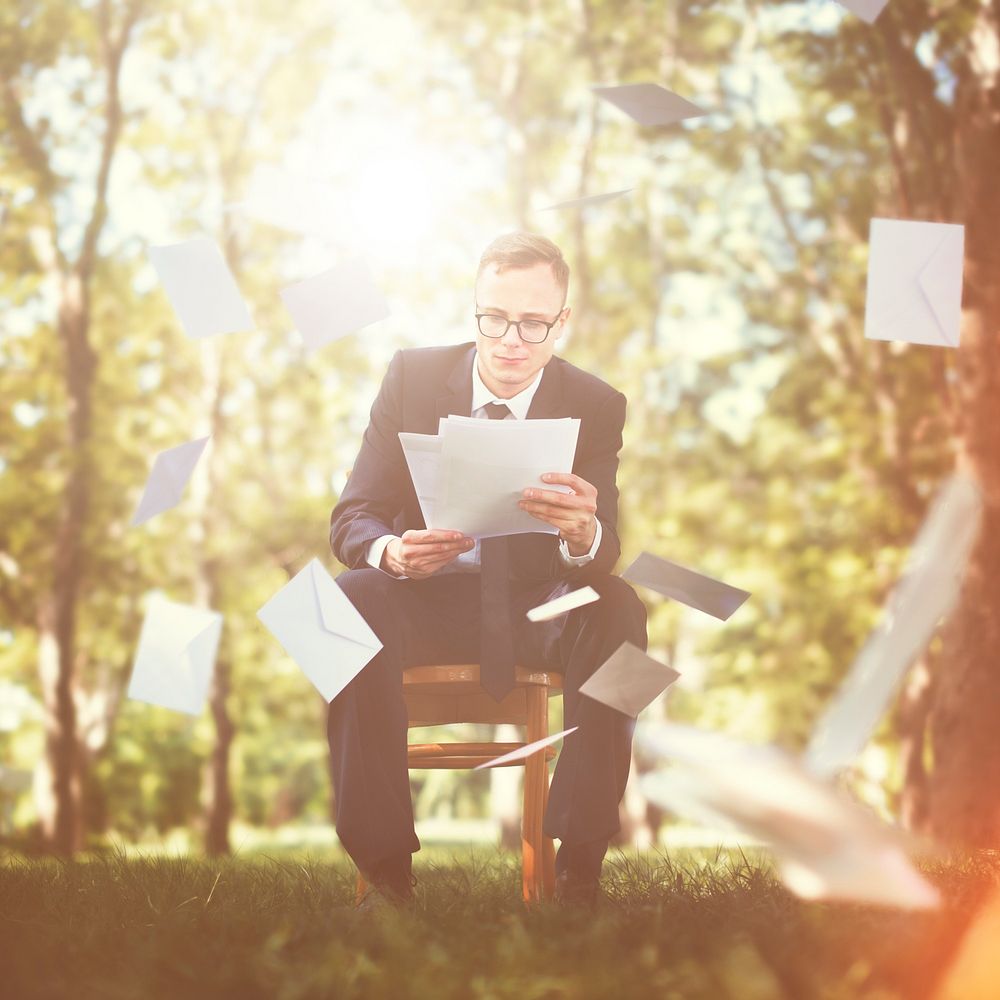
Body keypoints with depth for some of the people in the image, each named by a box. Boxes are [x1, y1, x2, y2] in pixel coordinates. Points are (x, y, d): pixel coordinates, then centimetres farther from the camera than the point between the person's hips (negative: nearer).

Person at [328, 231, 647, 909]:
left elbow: (605, 557, -15)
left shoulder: (597, 406, -6)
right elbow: (351, 516, -6)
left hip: (538, 606, 0)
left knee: (619, 610, -31)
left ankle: (580, 866, -25)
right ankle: (385, 864, -27)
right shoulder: (413, 376, -5)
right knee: (351, 600, -32)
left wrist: (585, 535, -42)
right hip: (427, 594, 0)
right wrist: (391, 553, -32)